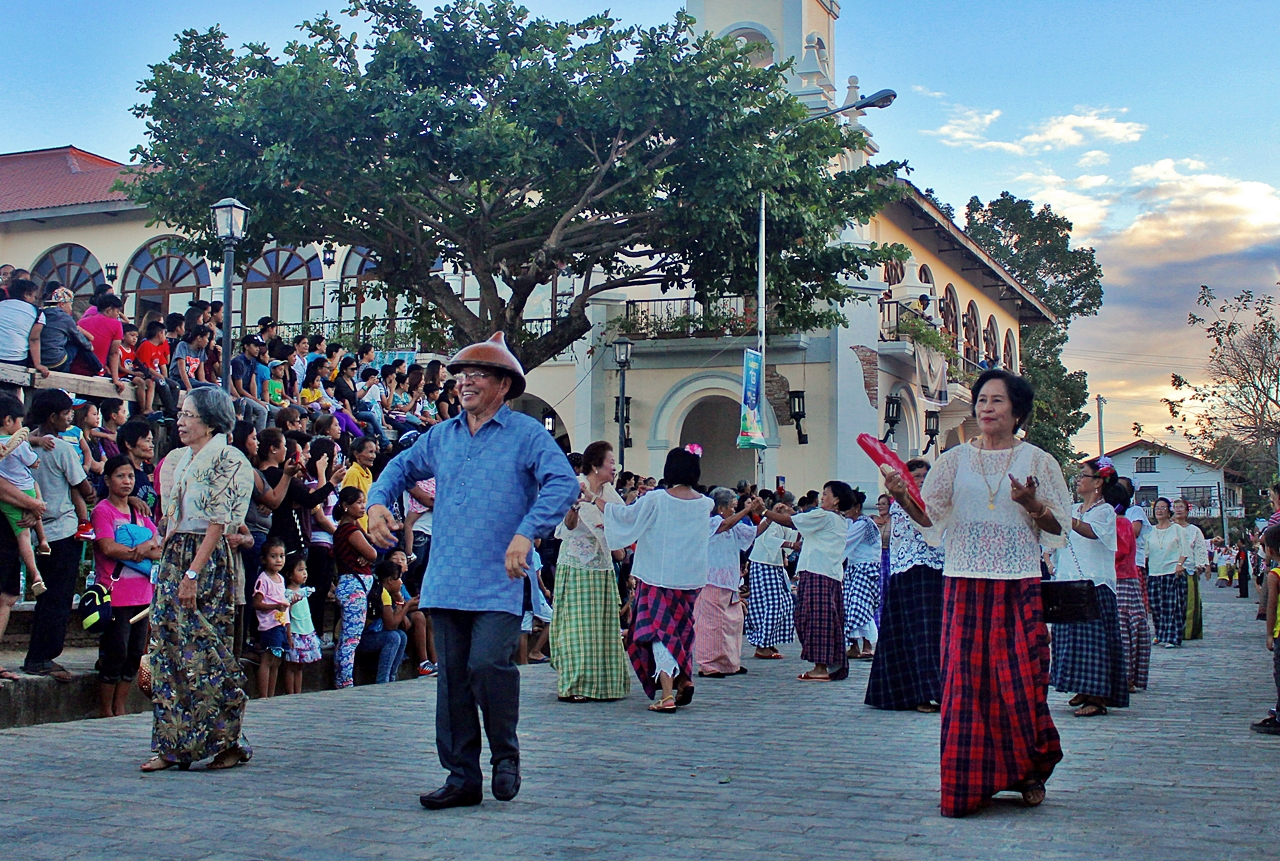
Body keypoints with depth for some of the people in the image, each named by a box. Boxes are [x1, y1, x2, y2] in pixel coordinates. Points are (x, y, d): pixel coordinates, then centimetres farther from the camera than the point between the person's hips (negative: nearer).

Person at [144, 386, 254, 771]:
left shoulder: (229, 461, -8)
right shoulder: (178, 459, 16)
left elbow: (218, 523, -13)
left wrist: (193, 574, -18)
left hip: (210, 563, -7)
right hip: (173, 557, 7)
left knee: (206, 653, -6)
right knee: (168, 650, 4)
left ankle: (228, 741, 5)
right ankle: (172, 746, 10)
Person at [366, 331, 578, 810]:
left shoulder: (527, 434, -2)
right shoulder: (441, 436, 15)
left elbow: (563, 483, -14)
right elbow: (402, 467, 27)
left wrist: (527, 532, -26)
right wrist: (379, 501, 6)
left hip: (499, 585, -5)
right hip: (446, 583, 6)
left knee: (488, 665, -19)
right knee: (452, 679, 7)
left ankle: (506, 755, 6)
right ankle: (462, 777, 16)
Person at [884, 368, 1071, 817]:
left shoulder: (1036, 460, 6)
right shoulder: (955, 459, 9)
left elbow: (1059, 527, 6)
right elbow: (930, 516, 2)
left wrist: (1033, 505, -13)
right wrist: (901, 496, -16)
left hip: (1019, 586, -1)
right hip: (966, 584, 1)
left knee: (1020, 680, -2)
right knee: (966, 681, 0)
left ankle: (1028, 770, 20)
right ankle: (968, 783, 9)